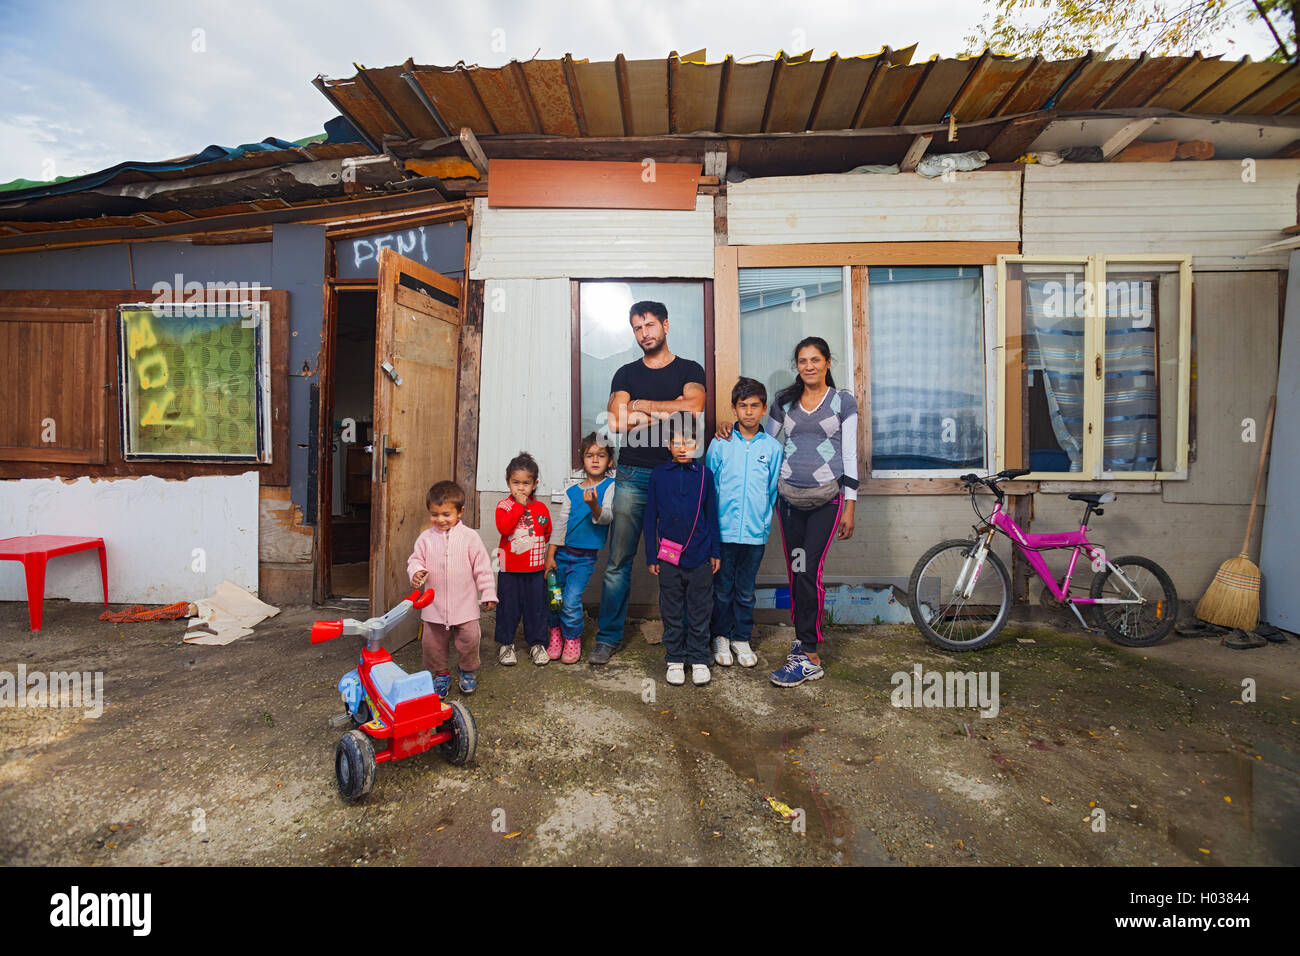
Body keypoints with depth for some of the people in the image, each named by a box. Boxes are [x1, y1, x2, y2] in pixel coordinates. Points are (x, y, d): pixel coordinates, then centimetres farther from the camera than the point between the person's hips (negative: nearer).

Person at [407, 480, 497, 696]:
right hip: (434, 604, 2)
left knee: (469, 638, 5)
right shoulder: (426, 538, -1)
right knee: (432, 641, 10)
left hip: (465, 604, -2)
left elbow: (482, 568, -2)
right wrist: (416, 572, -15)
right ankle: (440, 673, 33)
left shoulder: (470, 537, -7)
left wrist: (488, 594, -2)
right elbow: (415, 559, 8)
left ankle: (467, 670, 31)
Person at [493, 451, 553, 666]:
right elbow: (504, 528, -23)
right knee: (508, 606, 8)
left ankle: (537, 643, 24)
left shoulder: (541, 508, 3)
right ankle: (505, 643, 25)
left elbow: (548, 533, 14)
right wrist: (519, 505, -21)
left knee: (536, 606, 9)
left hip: (535, 568, 2)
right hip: (510, 568, -2)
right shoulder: (504, 506, -5)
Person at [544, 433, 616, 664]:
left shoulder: (610, 486, -4)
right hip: (562, 552, 3)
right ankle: (556, 635, 30)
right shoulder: (571, 491, 4)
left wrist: (594, 506, -37)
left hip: (586, 557, -3)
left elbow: (607, 517, -16)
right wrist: (550, 555, 2)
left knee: (571, 600, -9)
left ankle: (572, 640, 15)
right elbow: (560, 522, 5)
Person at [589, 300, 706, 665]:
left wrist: (641, 406, -3)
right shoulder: (626, 373, 14)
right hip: (632, 475, 1)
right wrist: (667, 411, -5)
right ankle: (608, 637, 12)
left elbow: (694, 407, -12)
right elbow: (615, 422, -1)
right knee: (618, 561, 1)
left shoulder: (690, 370, 10)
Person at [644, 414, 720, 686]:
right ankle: (675, 659, 25)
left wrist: (715, 551, 6)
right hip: (668, 556, 0)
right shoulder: (658, 475, 1)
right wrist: (651, 555, 2)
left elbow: (712, 515, 7)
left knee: (699, 611, 9)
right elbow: (650, 517, 4)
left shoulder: (704, 474, 1)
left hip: (699, 555, 0)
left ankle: (699, 659, 24)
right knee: (671, 612, 11)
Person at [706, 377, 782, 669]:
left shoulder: (773, 447, 4)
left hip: (755, 533, 1)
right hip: (723, 531, -1)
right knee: (722, 588, 9)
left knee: (745, 590, 12)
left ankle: (741, 639, 29)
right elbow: (708, 486, 4)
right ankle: (720, 637, 27)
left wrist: (765, 524, 2)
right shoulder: (720, 444, 0)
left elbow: (773, 491, 8)